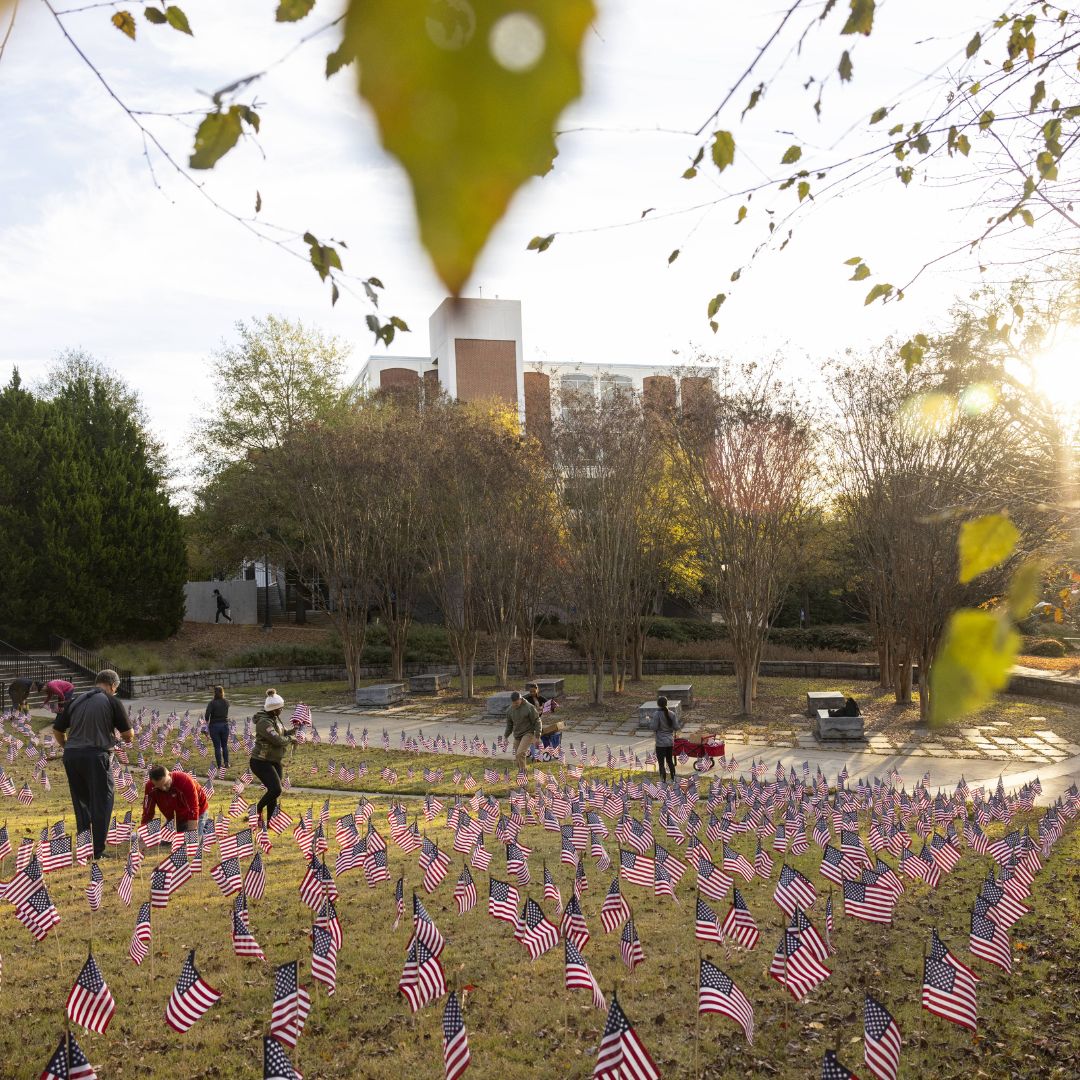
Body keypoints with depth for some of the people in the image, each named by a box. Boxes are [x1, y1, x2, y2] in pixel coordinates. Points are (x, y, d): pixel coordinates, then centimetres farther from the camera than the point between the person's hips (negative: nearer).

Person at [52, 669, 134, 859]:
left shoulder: (75, 701, 11)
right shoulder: (112, 701, -2)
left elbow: (57, 730, 15)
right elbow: (128, 735, -2)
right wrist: (127, 739, 21)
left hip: (71, 756, 5)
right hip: (96, 756, -5)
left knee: (81, 801, 18)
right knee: (101, 804, 4)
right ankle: (98, 851, 3)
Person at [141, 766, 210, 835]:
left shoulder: (185, 781, -35)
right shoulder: (150, 787, -23)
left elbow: (193, 811, -35)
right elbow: (147, 813, -18)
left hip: (199, 811, -4)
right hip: (179, 817, 4)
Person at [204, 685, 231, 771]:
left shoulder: (212, 703, -13)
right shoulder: (226, 702, -1)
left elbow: (207, 715, -22)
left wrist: (207, 724, -5)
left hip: (214, 726, -3)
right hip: (224, 725, 3)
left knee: (217, 747, 6)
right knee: (225, 745, 18)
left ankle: (219, 765, 10)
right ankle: (226, 763, 16)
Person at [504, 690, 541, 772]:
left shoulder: (529, 707, -14)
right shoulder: (510, 710, 1)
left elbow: (537, 721, -9)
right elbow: (509, 725, 15)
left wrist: (537, 736, -11)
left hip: (528, 734, -6)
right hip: (517, 736, 6)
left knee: (520, 753, -24)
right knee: (517, 759, 5)